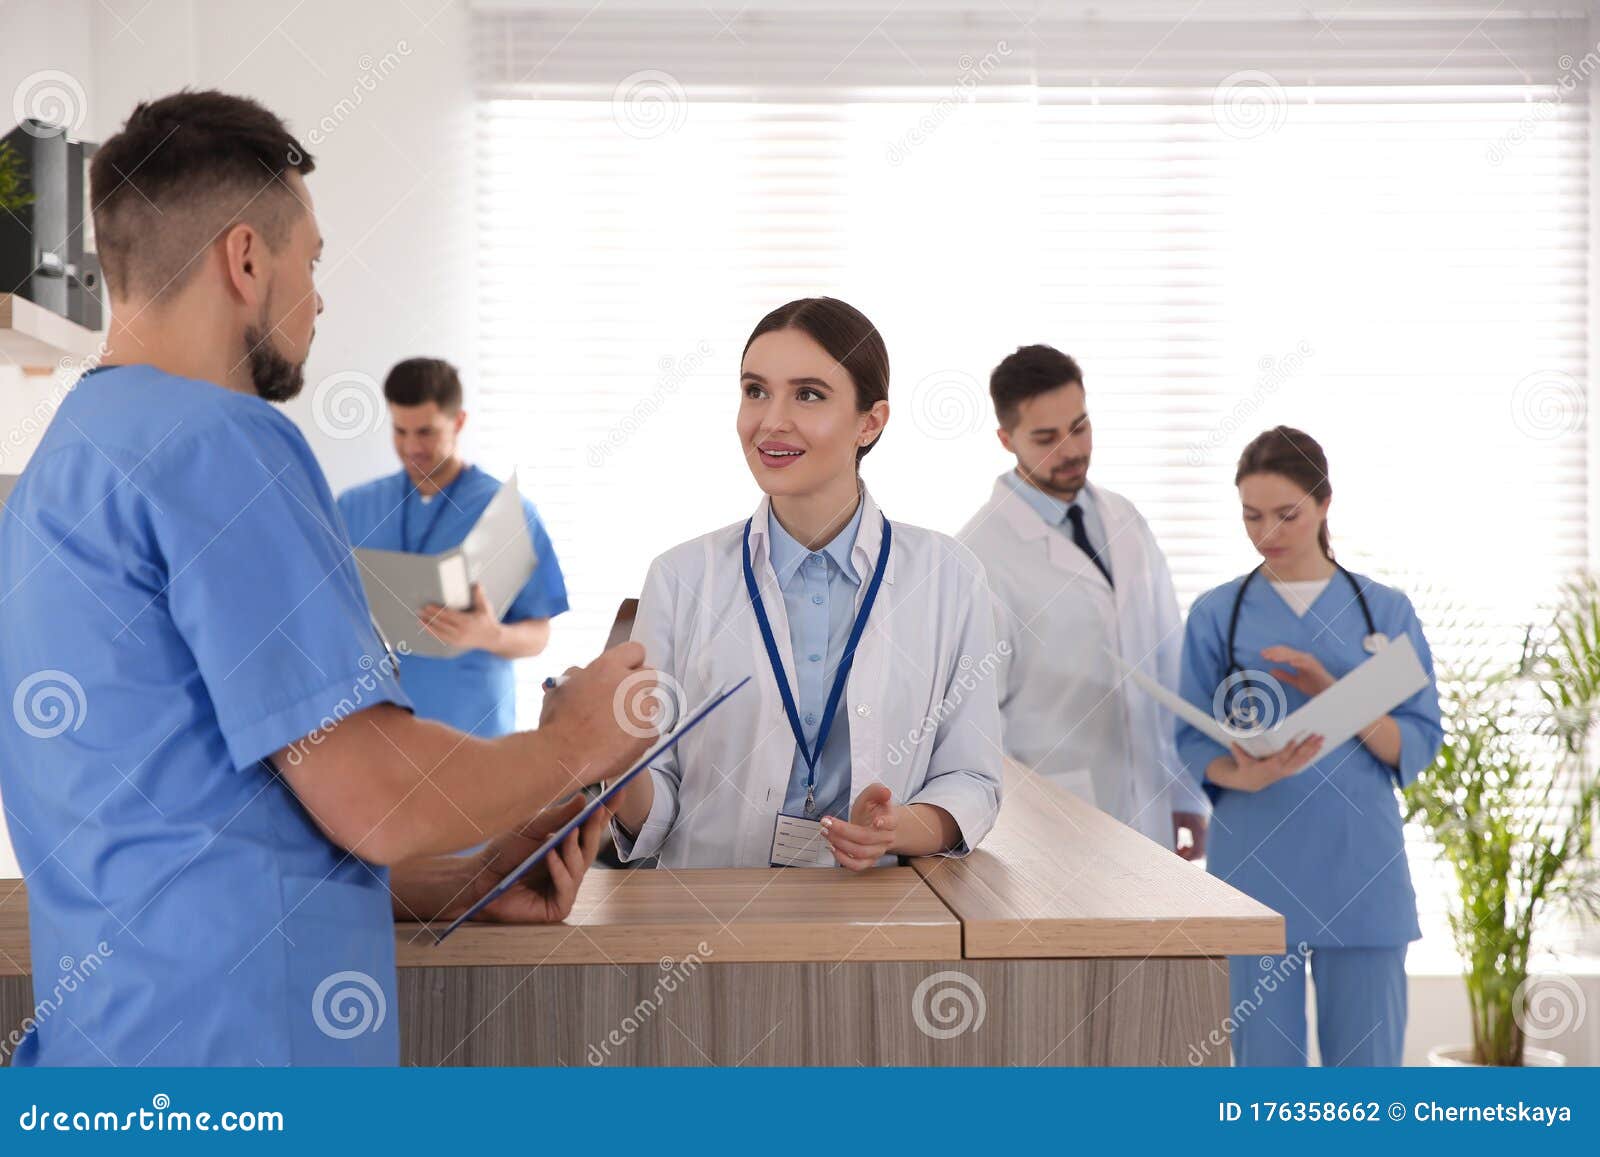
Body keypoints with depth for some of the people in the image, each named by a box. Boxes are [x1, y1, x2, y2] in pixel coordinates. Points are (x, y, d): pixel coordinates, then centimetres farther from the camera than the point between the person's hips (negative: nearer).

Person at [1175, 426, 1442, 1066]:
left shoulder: (1385, 610, 5)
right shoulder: (1216, 613, 3)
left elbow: (1419, 744, 1)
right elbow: (1193, 743, 1)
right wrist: (1248, 775, -21)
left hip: (1360, 867, 1)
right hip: (1256, 865, 0)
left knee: (1366, 1057, 5)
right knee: (1267, 1057, 5)